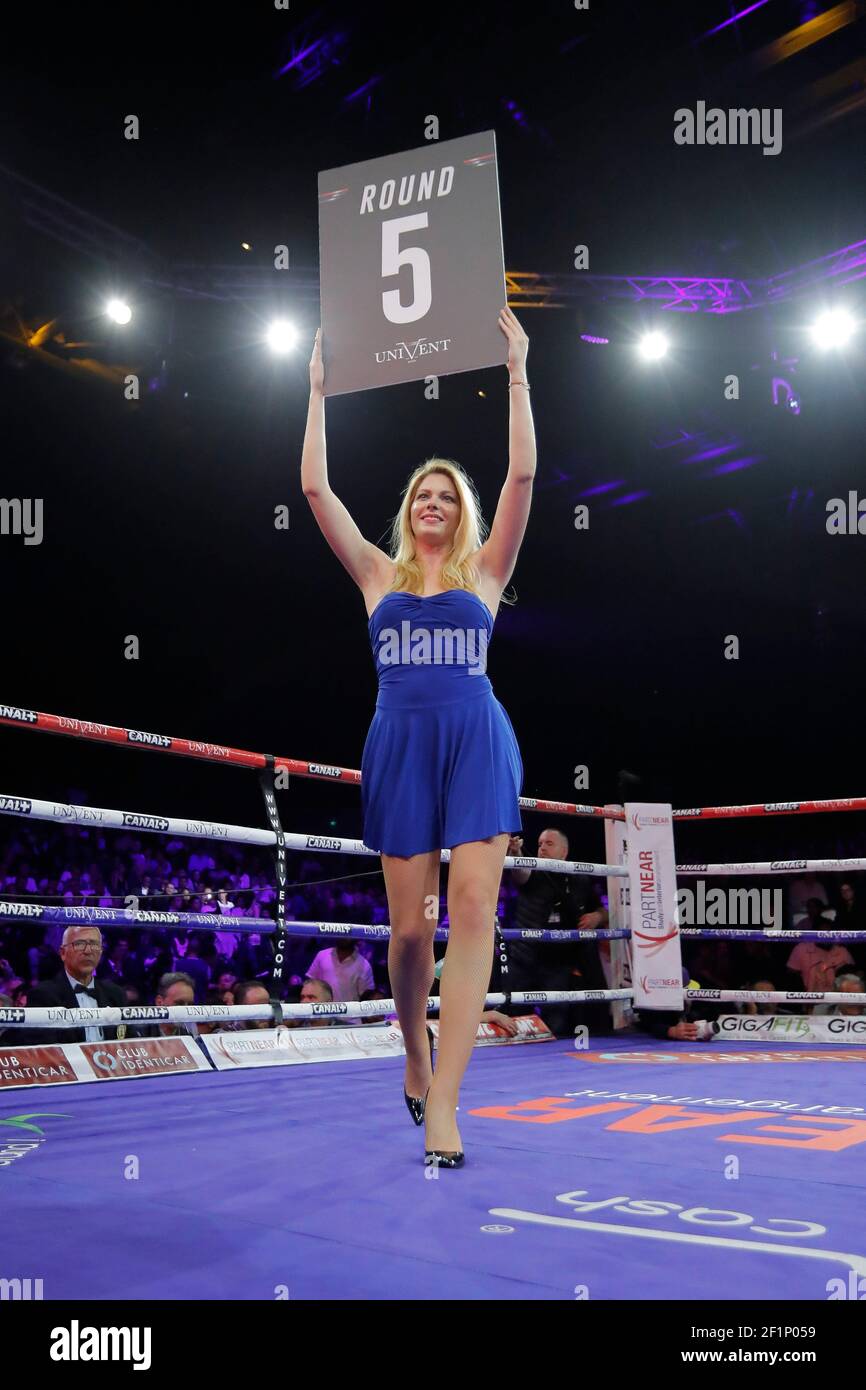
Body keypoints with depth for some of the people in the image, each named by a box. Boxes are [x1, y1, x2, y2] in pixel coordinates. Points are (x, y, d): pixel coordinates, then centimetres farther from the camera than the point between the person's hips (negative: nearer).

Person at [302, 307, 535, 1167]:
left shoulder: (485, 570, 12)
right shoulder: (378, 573, 14)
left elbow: (522, 476, 2)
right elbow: (314, 488, 9)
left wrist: (517, 375, 1)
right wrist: (318, 391, 11)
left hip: (477, 740, -1)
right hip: (400, 742, 1)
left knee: (472, 908, -13)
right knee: (409, 923, 1)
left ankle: (442, 1104, -13)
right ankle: (415, 1055, 28)